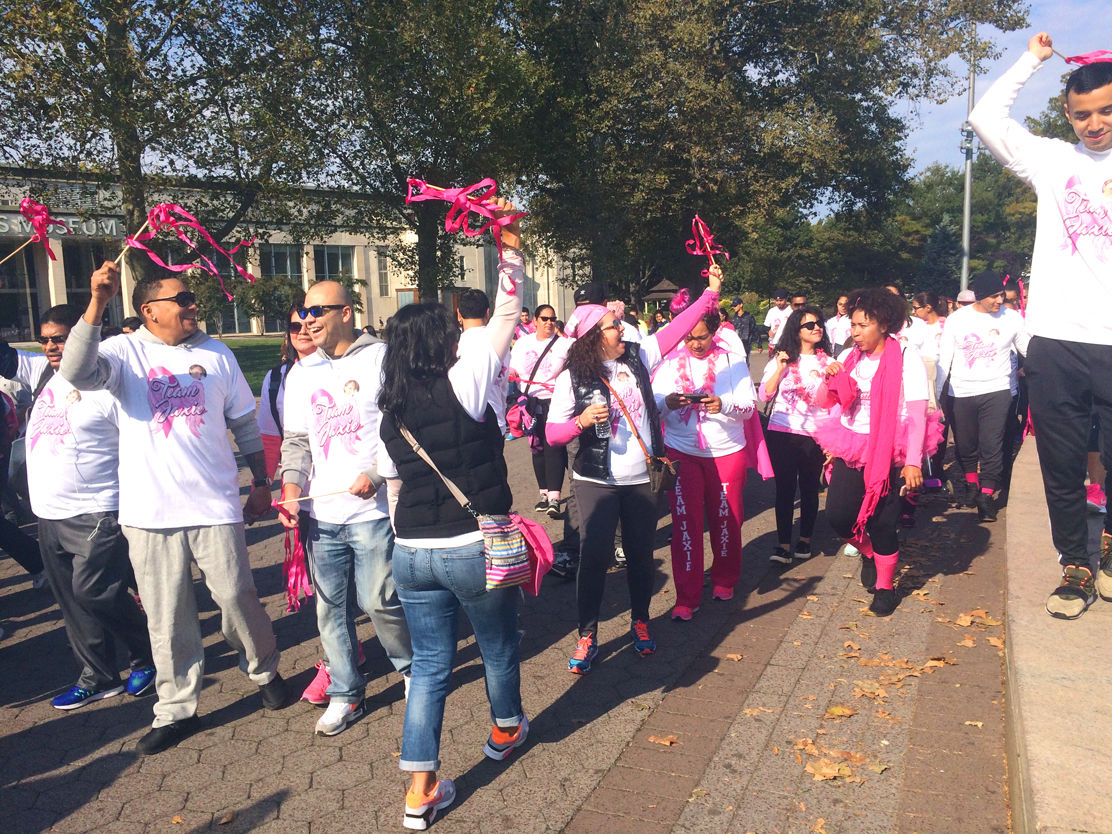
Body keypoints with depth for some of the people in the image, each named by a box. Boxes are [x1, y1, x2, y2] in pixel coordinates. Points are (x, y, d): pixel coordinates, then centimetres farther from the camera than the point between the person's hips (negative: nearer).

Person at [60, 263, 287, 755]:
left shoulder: (217, 354, 7)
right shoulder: (125, 352, 1)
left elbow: (244, 424, 12)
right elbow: (77, 373, -21)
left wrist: (261, 483, 10)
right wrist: (97, 303, -30)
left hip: (214, 505, 1)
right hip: (150, 511, 0)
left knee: (236, 598, 5)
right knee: (166, 617, 8)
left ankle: (265, 671, 31)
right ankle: (177, 710, 24)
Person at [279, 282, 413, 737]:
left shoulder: (381, 359, -3)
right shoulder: (301, 373, 14)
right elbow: (296, 438, 16)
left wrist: (378, 474, -17)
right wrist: (292, 483, 0)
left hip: (372, 510, -5)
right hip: (321, 512, 5)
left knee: (379, 600, -1)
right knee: (329, 606, 9)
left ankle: (412, 669, 26)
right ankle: (345, 694, 25)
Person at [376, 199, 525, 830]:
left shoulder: (390, 415, 4)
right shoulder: (462, 385, -13)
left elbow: (394, 488, 11)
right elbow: (506, 320, -8)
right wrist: (511, 252, 1)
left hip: (411, 555, 5)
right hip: (475, 549, -4)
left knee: (429, 665, 14)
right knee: (500, 646, 22)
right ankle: (506, 729, 47)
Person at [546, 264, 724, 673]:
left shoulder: (637, 357, 2)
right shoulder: (572, 378, -8)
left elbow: (676, 328, 1)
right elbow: (553, 433, -8)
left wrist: (711, 292, -3)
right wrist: (582, 421, -26)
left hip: (643, 478, 4)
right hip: (598, 482, -3)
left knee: (641, 554, 14)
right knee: (594, 557, -1)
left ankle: (640, 622, 35)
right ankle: (587, 636, 15)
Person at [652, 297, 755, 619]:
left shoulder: (732, 361, 2)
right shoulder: (670, 362, 4)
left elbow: (749, 406, -6)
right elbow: (651, 405, -5)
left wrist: (723, 405, -26)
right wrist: (668, 402, -27)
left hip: (727, 452, 0)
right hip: (682, 452, 0)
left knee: (726, 519, 9)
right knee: (685, 521, -1)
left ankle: (724, 580, 33)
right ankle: (687, 596, 7)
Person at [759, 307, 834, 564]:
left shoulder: (828, 362, 8)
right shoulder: (781, 360, 4)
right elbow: (764, 396, -6)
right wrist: (779, 369, -13)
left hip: (814, 435, 1)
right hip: (781, 433, -1)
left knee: (809, 488, 8)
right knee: (785, 488, -2)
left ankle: (805, 539, 24)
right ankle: (783, 544, 2)